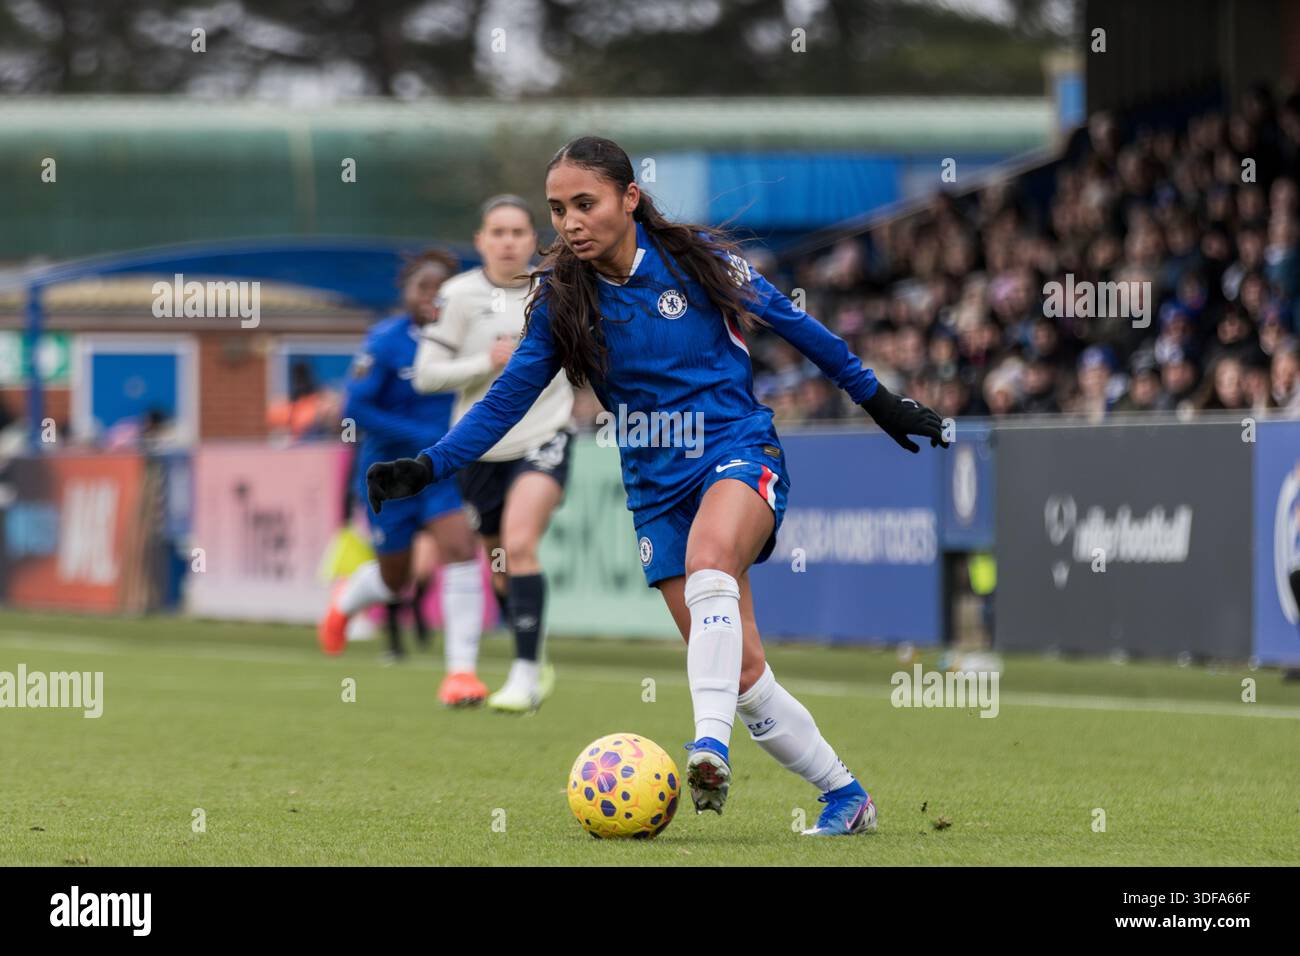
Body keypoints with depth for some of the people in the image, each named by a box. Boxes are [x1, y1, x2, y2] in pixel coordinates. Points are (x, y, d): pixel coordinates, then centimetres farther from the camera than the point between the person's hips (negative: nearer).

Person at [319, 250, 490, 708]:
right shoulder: (386, 341, -15)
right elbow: (355, 410, -18)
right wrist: (424, 437, -23)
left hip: (445, 470, 2)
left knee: (460, 548, -21)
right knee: (393, 582, 11)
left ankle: (462, 669, -17)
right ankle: (346, 601, 49)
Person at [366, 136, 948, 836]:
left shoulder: (696, 258, -6)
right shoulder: (562, 300, 0)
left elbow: (791, 323, 7)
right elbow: (507, 399, 2)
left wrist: (877, 398, 14)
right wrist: (426, 469, -10)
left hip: (742, 450, -3)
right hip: (658, 486, 3)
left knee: (709, 556, -37)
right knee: (741, 673, -3)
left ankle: (711, 743, -48)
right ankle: (845, 796, 13)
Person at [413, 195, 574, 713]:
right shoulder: (459, 294, -7)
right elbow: (426, 374, -10)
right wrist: (488, 362, -20)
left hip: (545, 439, -2)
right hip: (482, 450, 2)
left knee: (519, 543, -24)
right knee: (502, 573, 11)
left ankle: (525, 674, -23)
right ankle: (536, 665, 35)